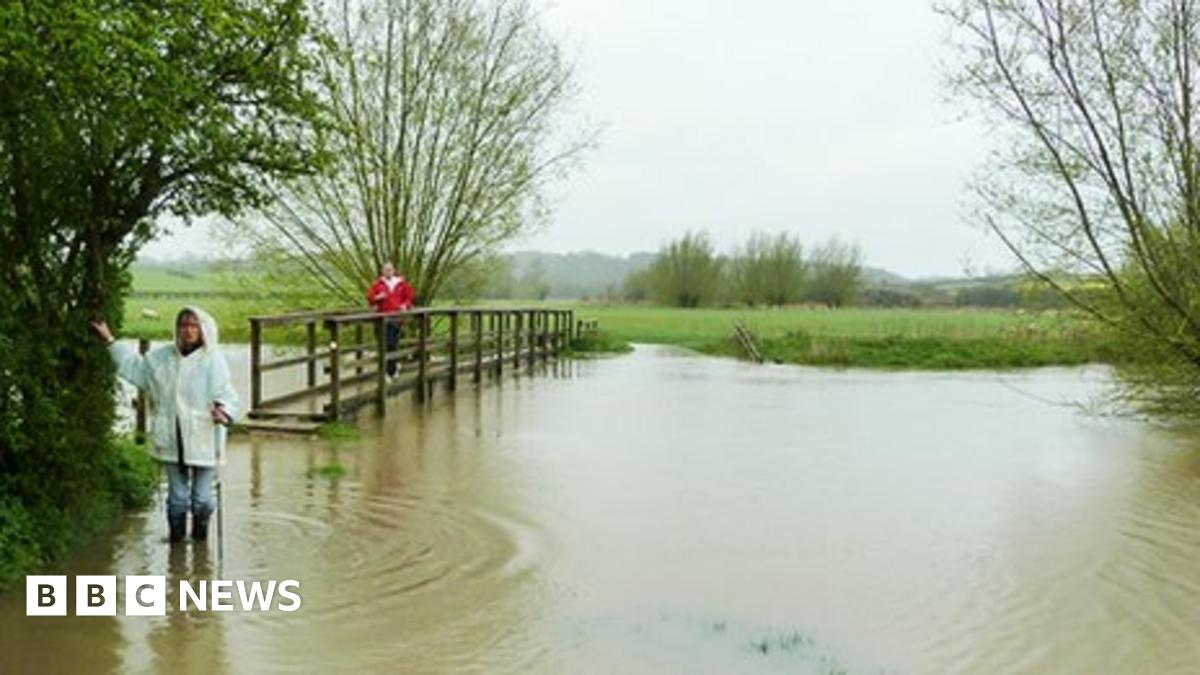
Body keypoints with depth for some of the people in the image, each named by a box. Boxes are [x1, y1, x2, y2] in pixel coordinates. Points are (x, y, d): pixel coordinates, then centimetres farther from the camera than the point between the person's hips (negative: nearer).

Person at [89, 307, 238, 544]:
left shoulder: (214, 361, -9)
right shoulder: (161, 358, 7)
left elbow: (226, 395, -12)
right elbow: (134, 365, 24)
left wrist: (224, 412, -33)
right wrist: (109, 340, 25)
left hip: (203, 441, -4)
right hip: (172, 441, 4)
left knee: (202, 496, 7)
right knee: (177, 494, 14)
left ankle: (200, 539, 24)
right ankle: (176, 538, 27)